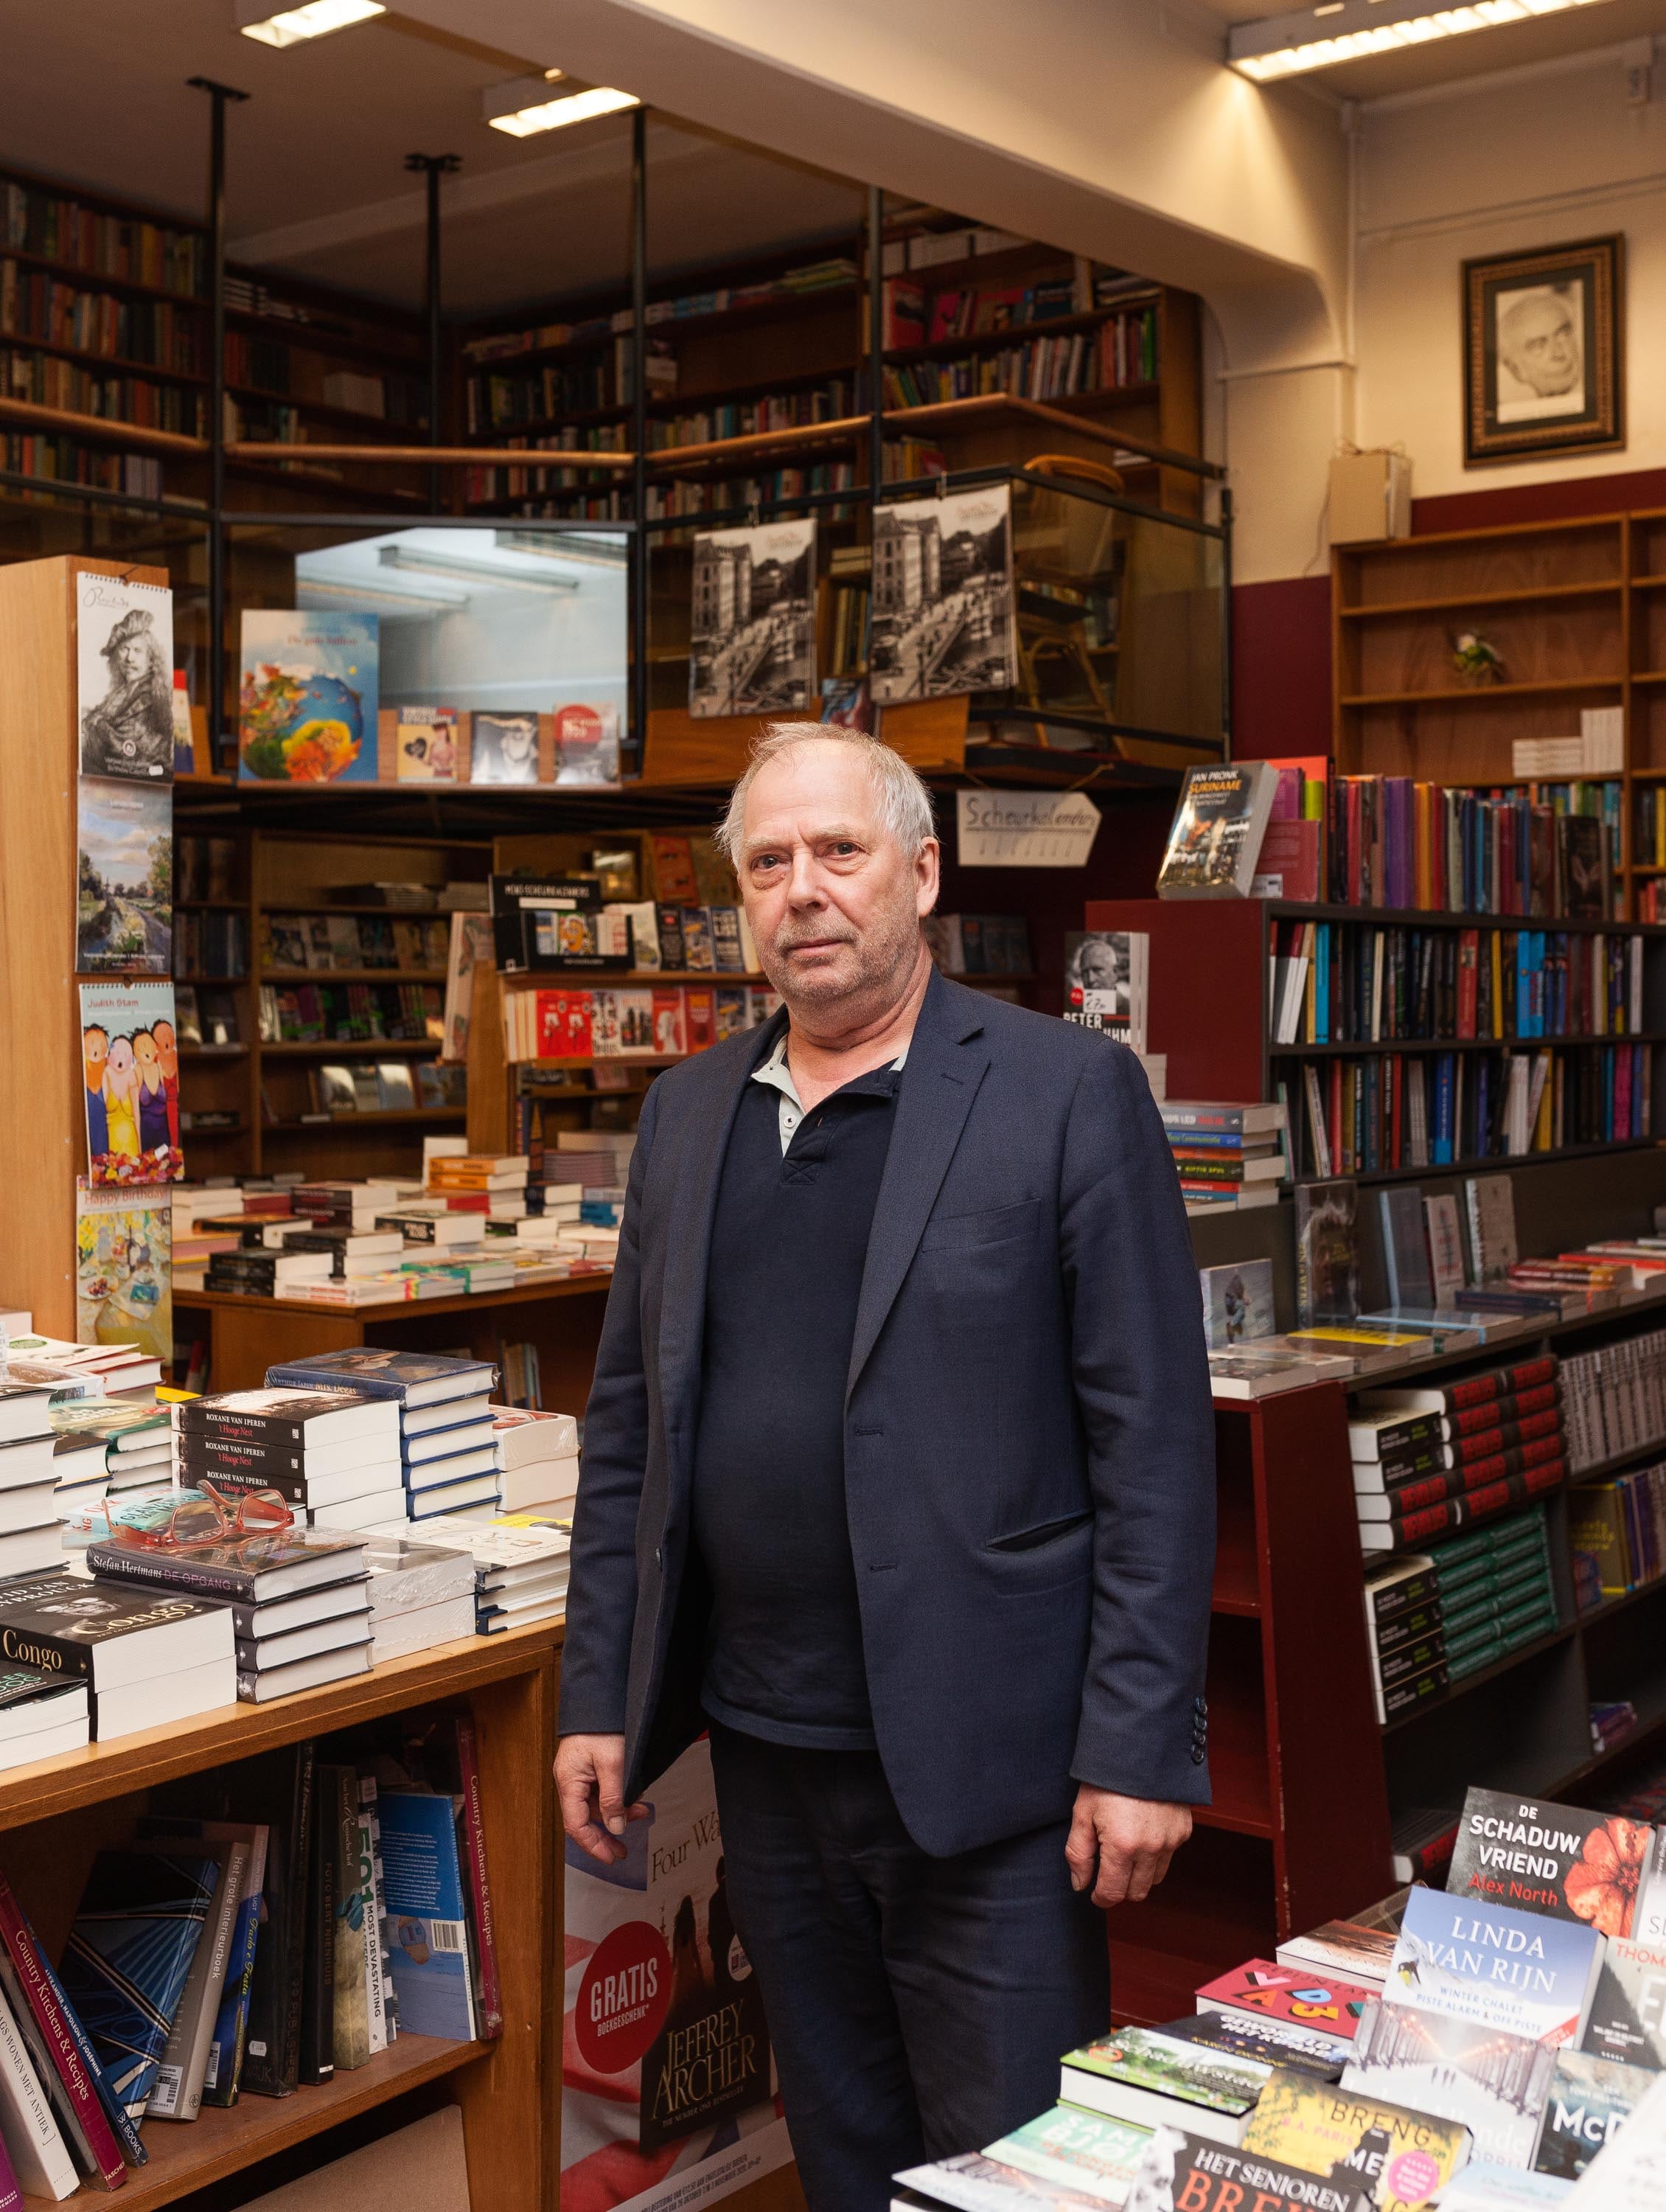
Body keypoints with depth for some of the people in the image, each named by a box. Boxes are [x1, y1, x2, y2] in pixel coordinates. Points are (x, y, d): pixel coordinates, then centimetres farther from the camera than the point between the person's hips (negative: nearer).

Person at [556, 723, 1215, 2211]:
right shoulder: (690, 1109, 9)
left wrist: (1142, 1747, -14)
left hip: (980, 1756, -5)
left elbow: (1155, 1443, -10)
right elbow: (628, 1425, 12)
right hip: (765, 1751, 5)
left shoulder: (1070, 1092, -8)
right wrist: (600, 1695, 9)